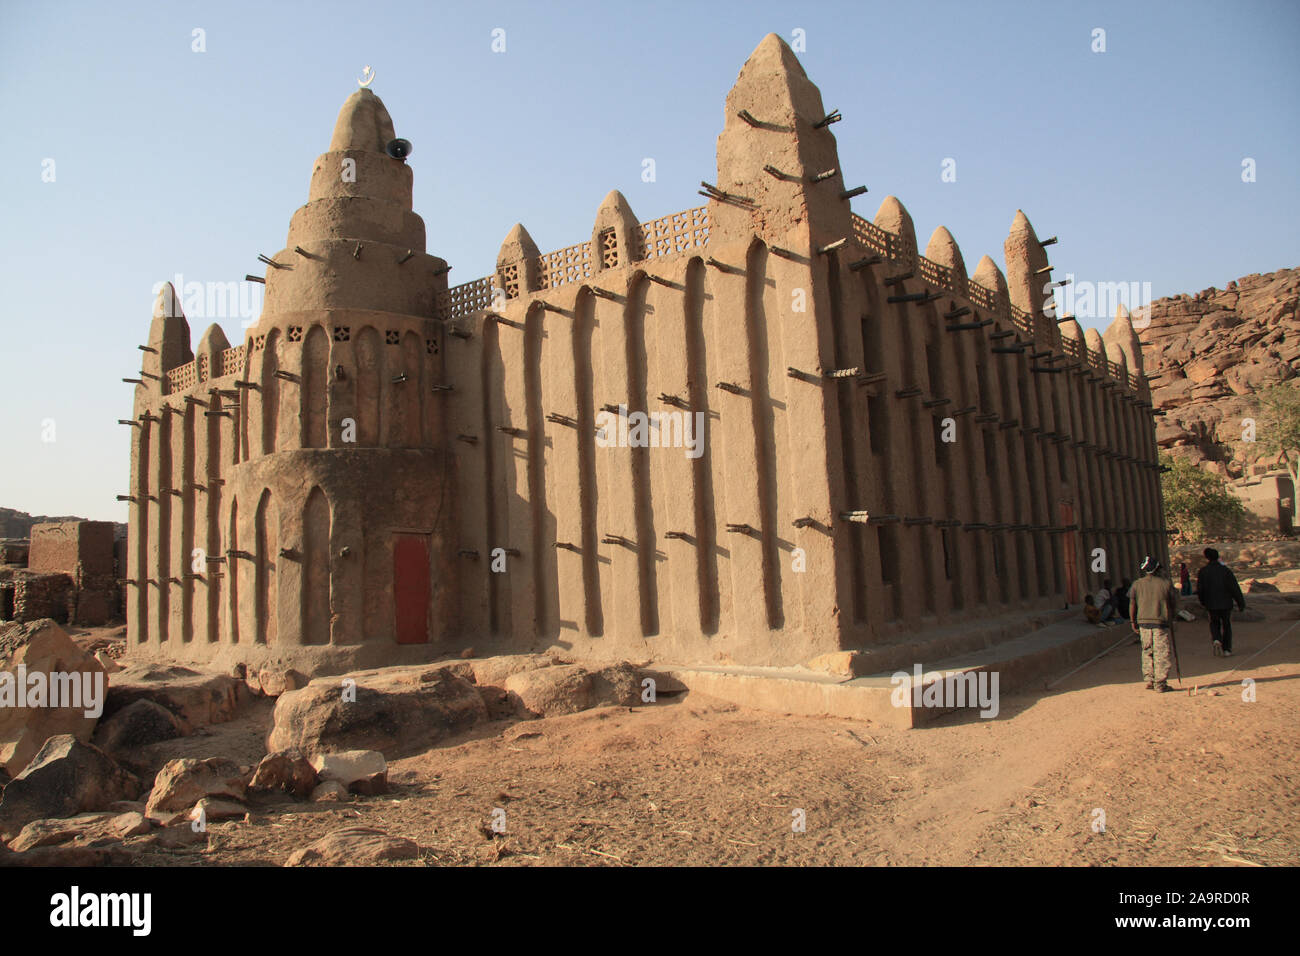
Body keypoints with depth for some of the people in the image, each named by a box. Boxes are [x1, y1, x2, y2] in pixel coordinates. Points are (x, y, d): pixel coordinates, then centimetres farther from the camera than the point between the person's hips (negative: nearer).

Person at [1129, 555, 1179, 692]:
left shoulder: (1137, 584, 1)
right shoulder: (1166, 583, -4)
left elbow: (1132, 604, 4)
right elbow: (1174, 603, 4)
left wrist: (1133, 621, 14)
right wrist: (1171, 617, 20)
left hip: (1143, 622, 2)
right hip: (1162, 622, -2)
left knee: (1147, 651, 14)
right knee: (1161, 653, 3)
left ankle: (1149, 679, 10)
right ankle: (1160, 683, 5)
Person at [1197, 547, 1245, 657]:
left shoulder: (1202, 572, -4)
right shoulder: (1225, 570, -5)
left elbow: (1199, 590, -3)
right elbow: (1235, 588, -6)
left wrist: (1202, 602, 12)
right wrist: (1241, 603, 0)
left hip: (1211, 604, 0)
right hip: (1226, 603, 0)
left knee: (1214, 624, 16)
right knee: (1226, 625, 12)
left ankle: (1217, 640, -10)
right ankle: (1227, 650, 11)